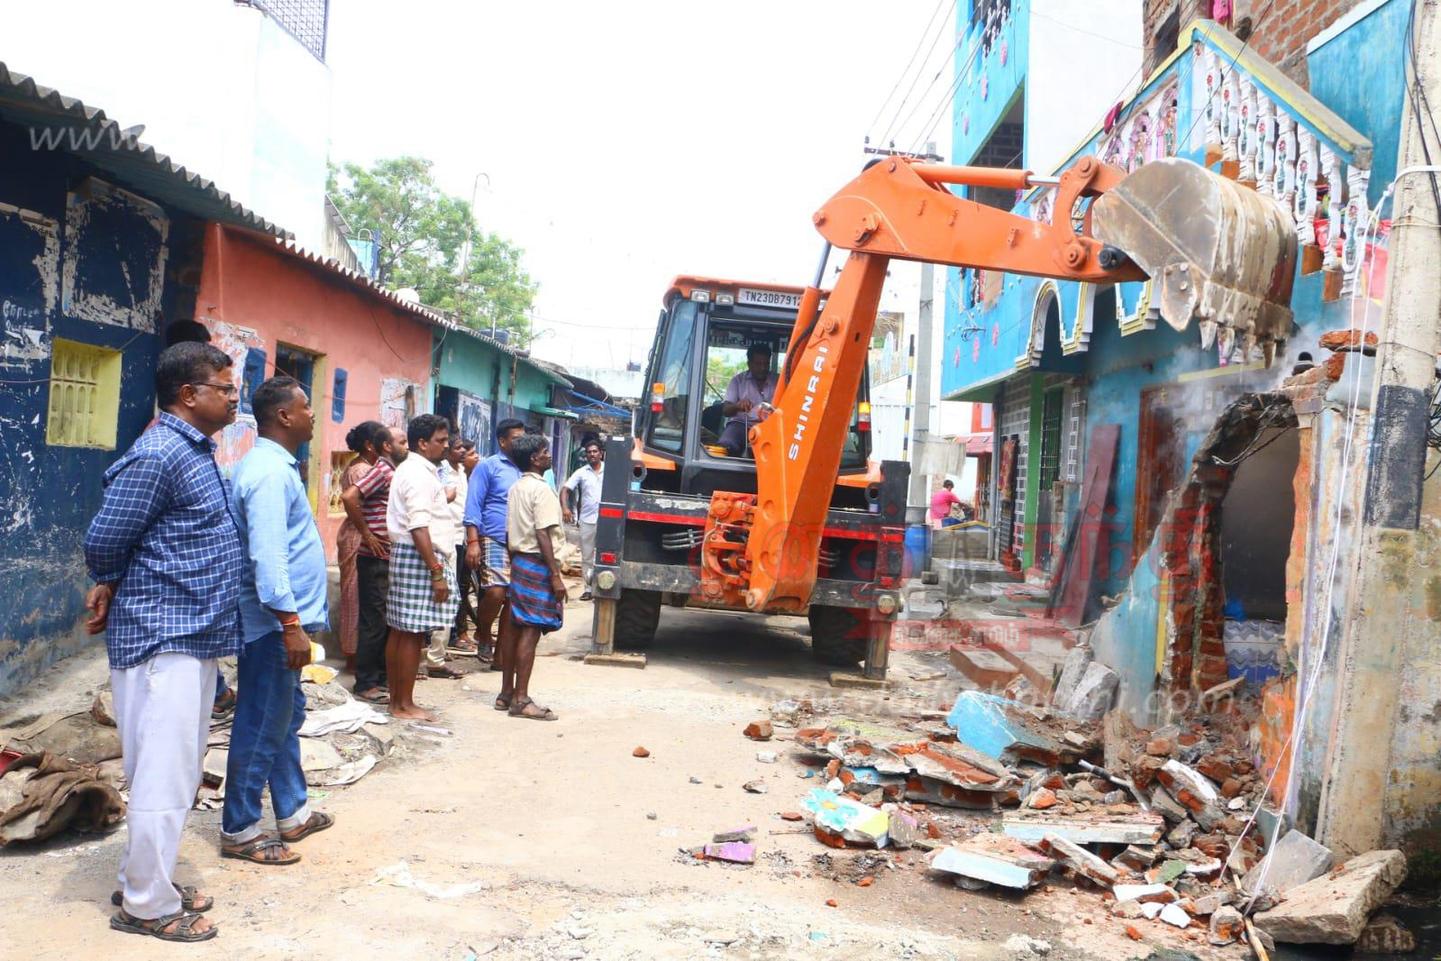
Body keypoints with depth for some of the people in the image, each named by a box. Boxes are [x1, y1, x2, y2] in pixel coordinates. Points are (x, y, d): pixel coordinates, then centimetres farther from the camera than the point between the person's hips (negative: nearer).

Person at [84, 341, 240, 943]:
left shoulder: (196, 451, 13)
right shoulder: (158, 455, -18)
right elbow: (102, 543, -15)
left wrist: (113, 593, 10)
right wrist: (113, 589, 3)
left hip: (193, 634, 9)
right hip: (163, 636, -9)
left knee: (178, 771, 17)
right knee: (165, 775, -1)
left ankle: (145, 879, 31)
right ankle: (147, 905, 12)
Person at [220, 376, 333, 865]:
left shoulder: (277, 465, 13)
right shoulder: (269, 472, -19)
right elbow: (266, 556, -26)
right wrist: (290, 623, -26)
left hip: (281, 620, 11)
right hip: (274, 622, -11)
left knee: (286, 717, 18)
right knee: (262, 728, 0)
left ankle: (293, 813, 30)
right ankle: (239, 831, 12)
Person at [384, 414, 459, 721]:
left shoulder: (412, 470, 18)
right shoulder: (420, 474, -15)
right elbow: (419, 528, -22)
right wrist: (437, 573, -22)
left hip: (405, 556, 11)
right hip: (419, 558, -11)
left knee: (400, 631, 13)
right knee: (413, 633, -5)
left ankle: (396, 699, 20)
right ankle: (404, 705, 1)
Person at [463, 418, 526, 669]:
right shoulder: (488, 467, -1)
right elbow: (474, 505, -7)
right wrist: (473, 541, -16)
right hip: (494, 541, -6)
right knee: (495, 593, -18)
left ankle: (500, 654, 15)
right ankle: (483, 633, 13)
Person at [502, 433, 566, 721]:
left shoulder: (517, 488, 13)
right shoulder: (541, 489, -14)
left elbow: (510, 532, 15)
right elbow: (543, 535, -19)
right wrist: (555, 575, -19)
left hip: (520, 560, 9)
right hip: (538, 564, -9)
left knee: (518, 628, 13)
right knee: (531, 631, -8)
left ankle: (506, 692, 20)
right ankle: (521, 700, -7)